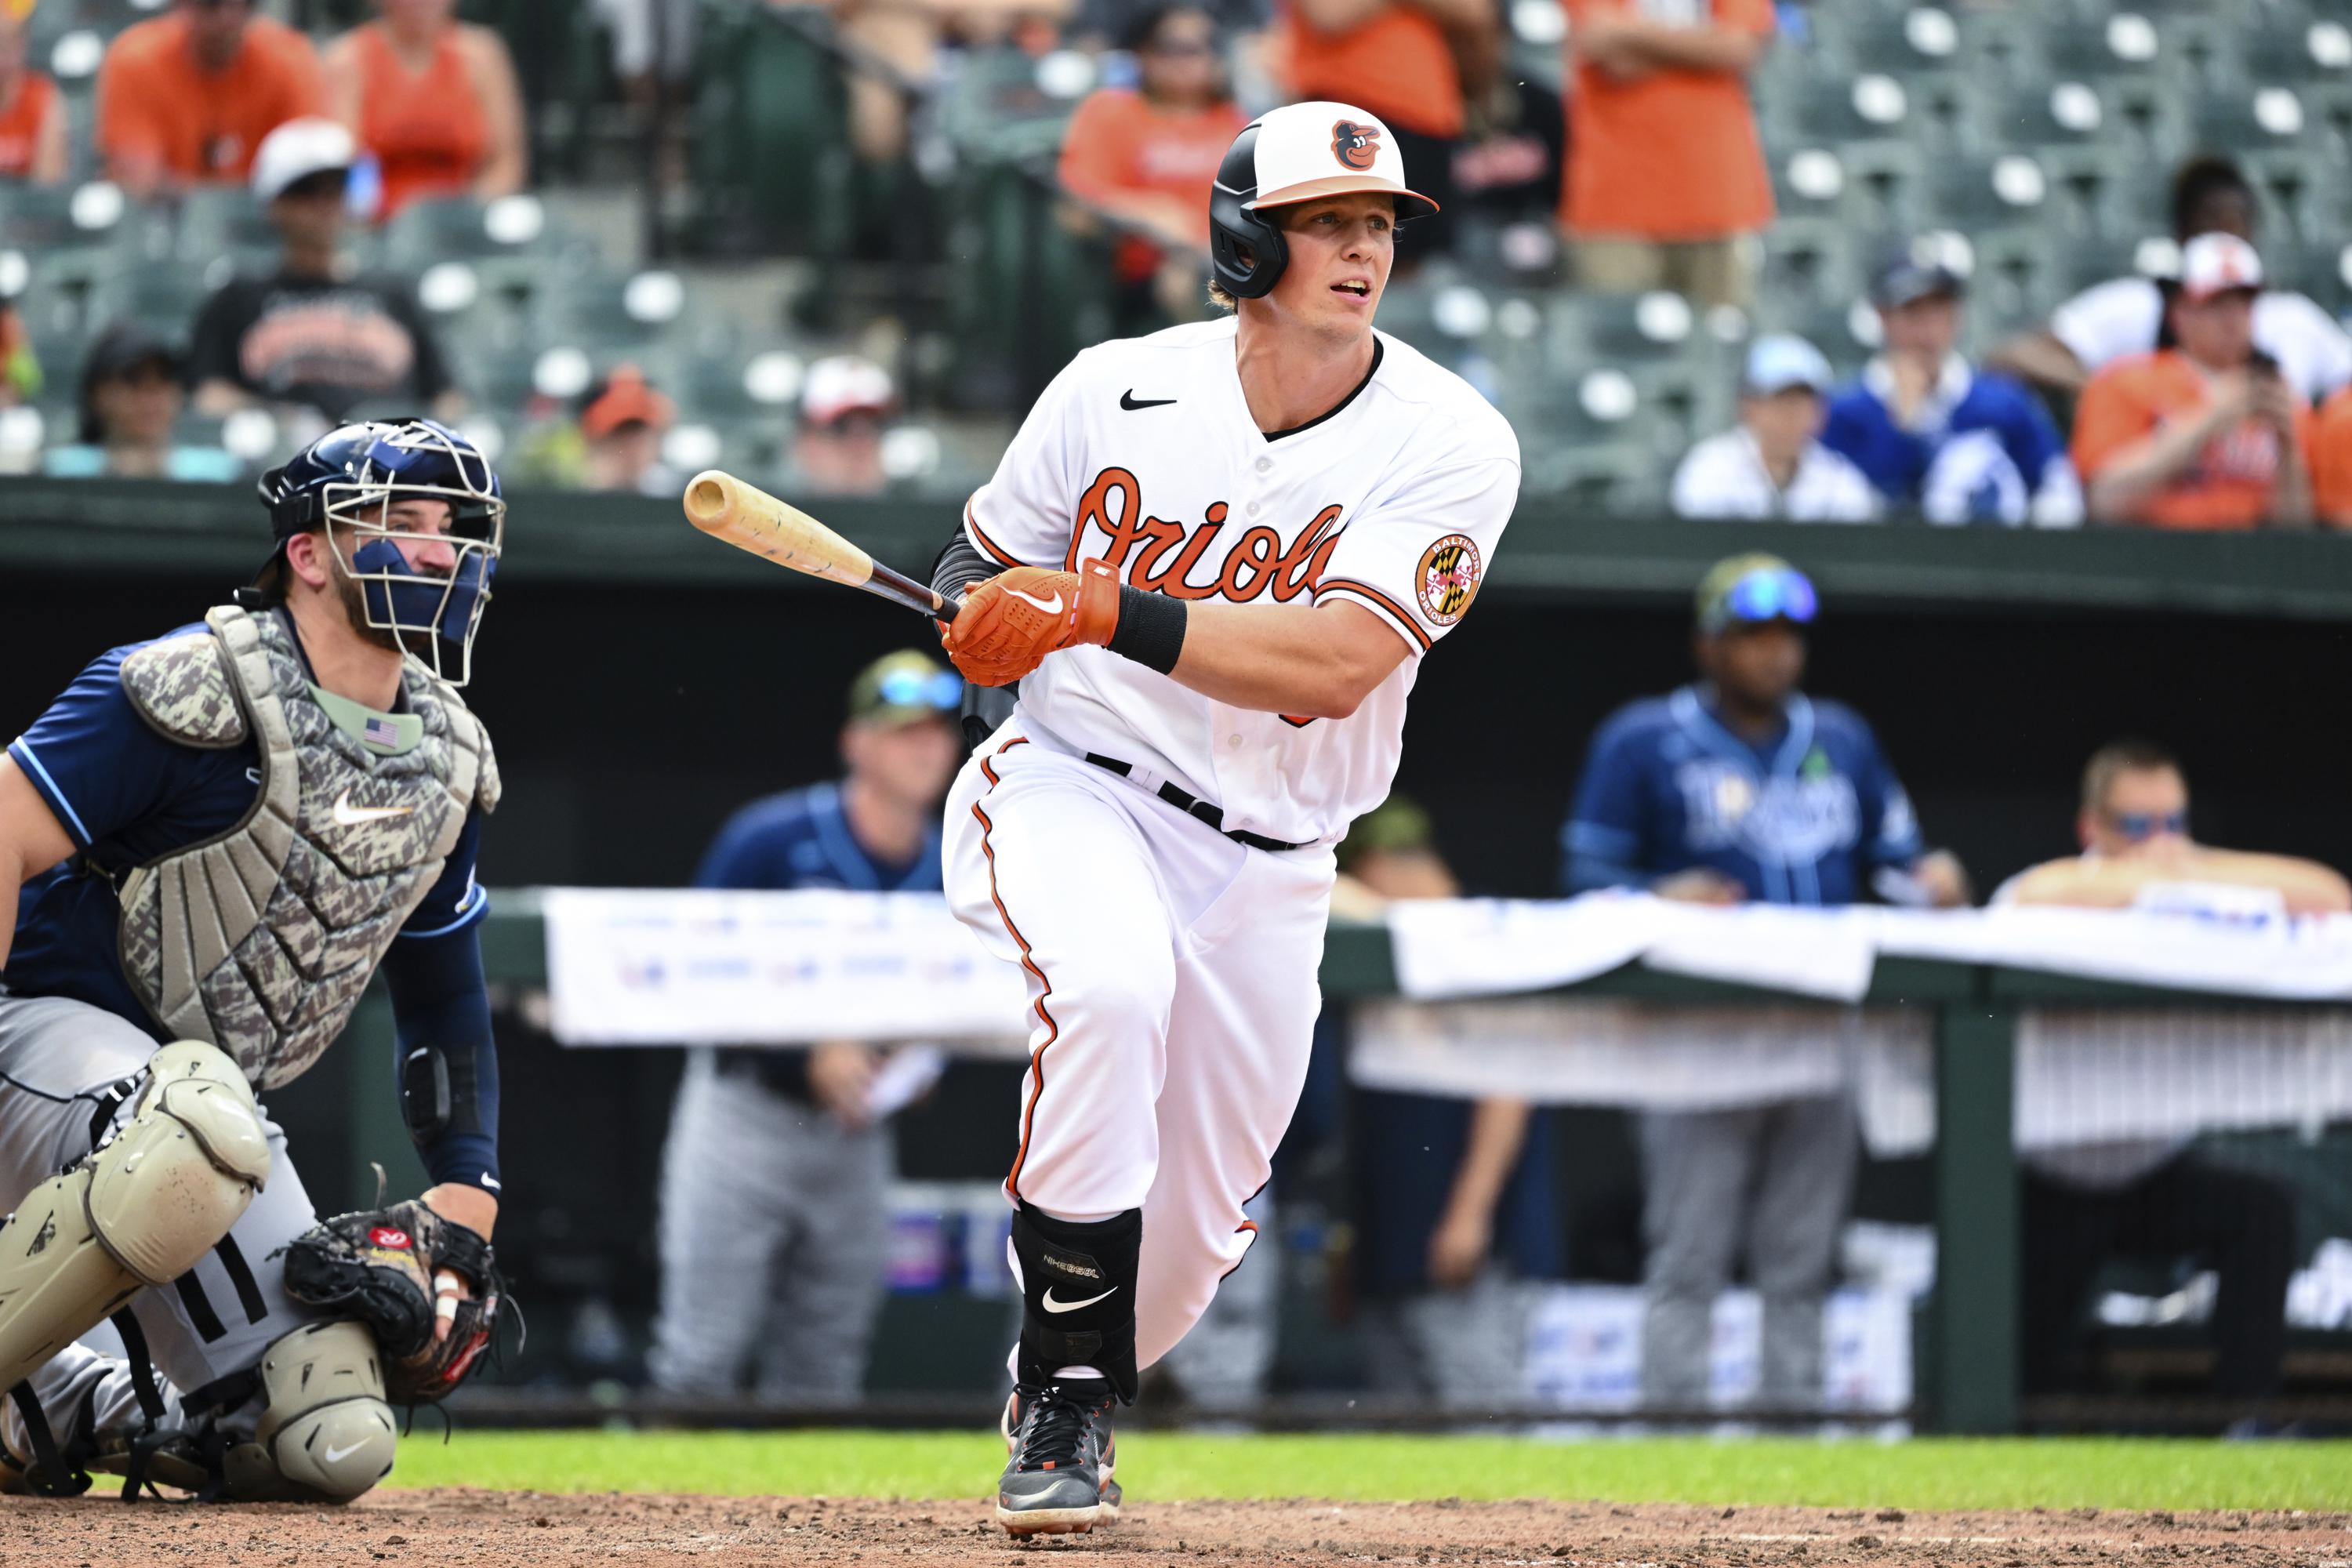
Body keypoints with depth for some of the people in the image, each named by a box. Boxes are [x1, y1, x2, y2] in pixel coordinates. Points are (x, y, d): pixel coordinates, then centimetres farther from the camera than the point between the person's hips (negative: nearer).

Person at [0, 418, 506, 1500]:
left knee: (336, 1447, -7)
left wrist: (467, 1183, 8)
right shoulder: (204, 690, -15)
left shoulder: (448, 759, 9)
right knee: (203, 1125, -44)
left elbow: (442, 992, 20)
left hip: (209, 1095, 7)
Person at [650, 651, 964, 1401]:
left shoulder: (951, 875, 5)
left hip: (856, 1136, 5)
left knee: (823, 1377, 5)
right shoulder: (769, 841, -10)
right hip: (747, 1109, -4)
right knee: (701, 1356, -9)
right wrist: (810, 1056, -19)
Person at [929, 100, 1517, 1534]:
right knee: (1108, 986, -35)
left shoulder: (1450, 446, -11)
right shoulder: (1118, 392, -5)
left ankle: (1061, 1413, 42)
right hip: (1067, 788, -2)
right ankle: (1067, 1394, -24)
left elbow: (1331, 666, -24)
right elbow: (974, 572, 10)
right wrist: (989, 610, -15)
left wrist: (1099, 610, -29)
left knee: (1189, 1238, 8)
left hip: (1268, 865, 2)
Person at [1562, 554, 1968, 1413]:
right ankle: (1674, 1415, -9)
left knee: (1801, 1261, 5)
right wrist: (1664, 896, -17)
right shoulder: (1643, 743, 5)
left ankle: (1794, 1406, 7)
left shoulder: (1842, 740, 20)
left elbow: (1892, 852, 20)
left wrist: (1927, 876, -3)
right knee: (1689, 1256, -9)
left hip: (1823, 1030, 4)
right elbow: (1588, 877, 2)